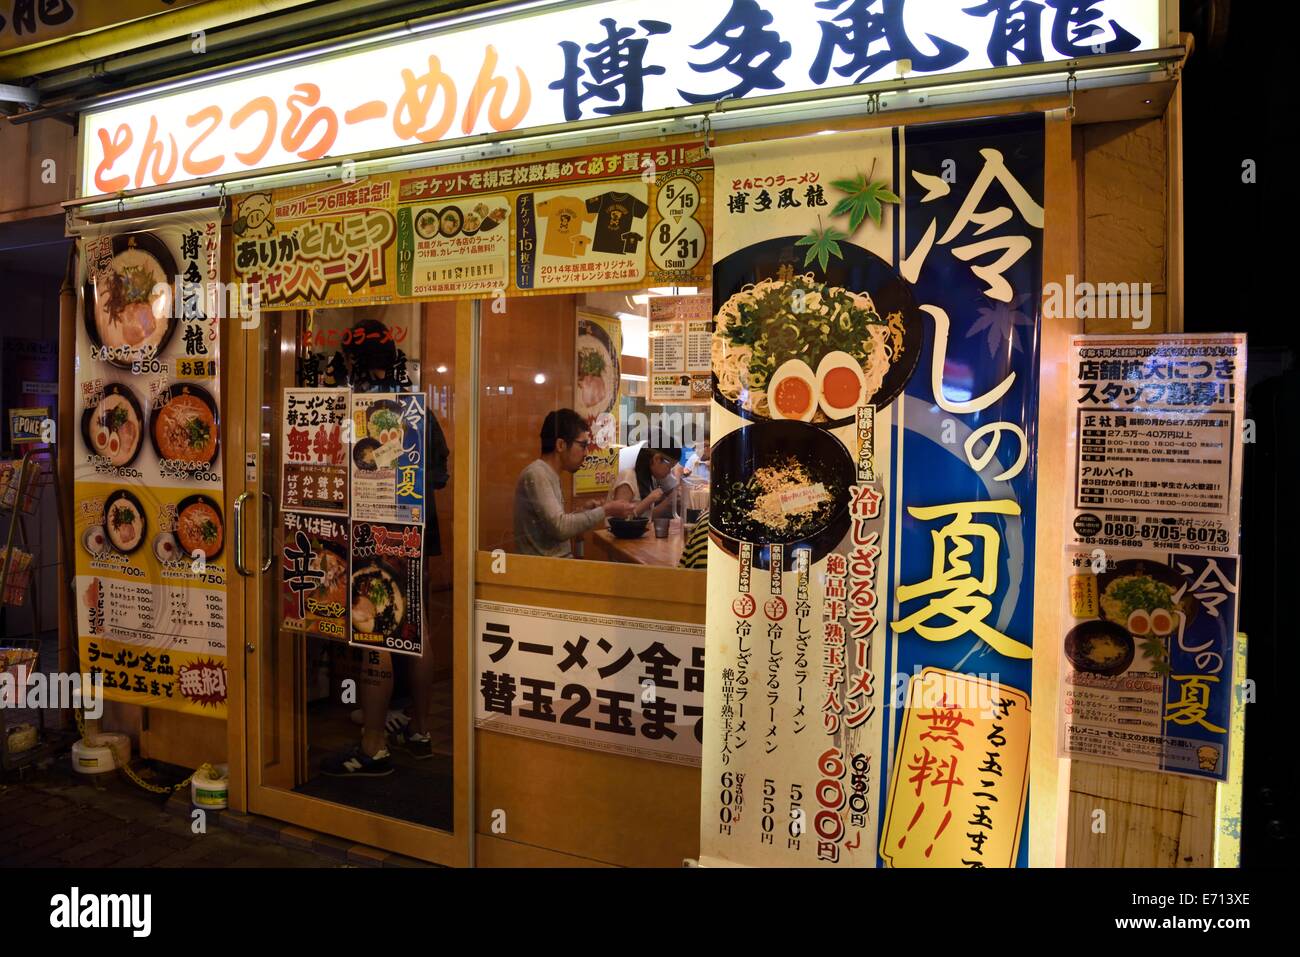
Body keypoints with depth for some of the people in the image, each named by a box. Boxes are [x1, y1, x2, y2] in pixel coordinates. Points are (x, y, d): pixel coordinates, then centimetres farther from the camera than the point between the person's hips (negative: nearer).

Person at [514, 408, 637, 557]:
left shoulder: (550, 474, 12)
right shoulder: (536, 474, -15)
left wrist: (589, 511, 3)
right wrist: (604, 511, -15)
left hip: (557, 562, 8)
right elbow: (560, 527, -23)